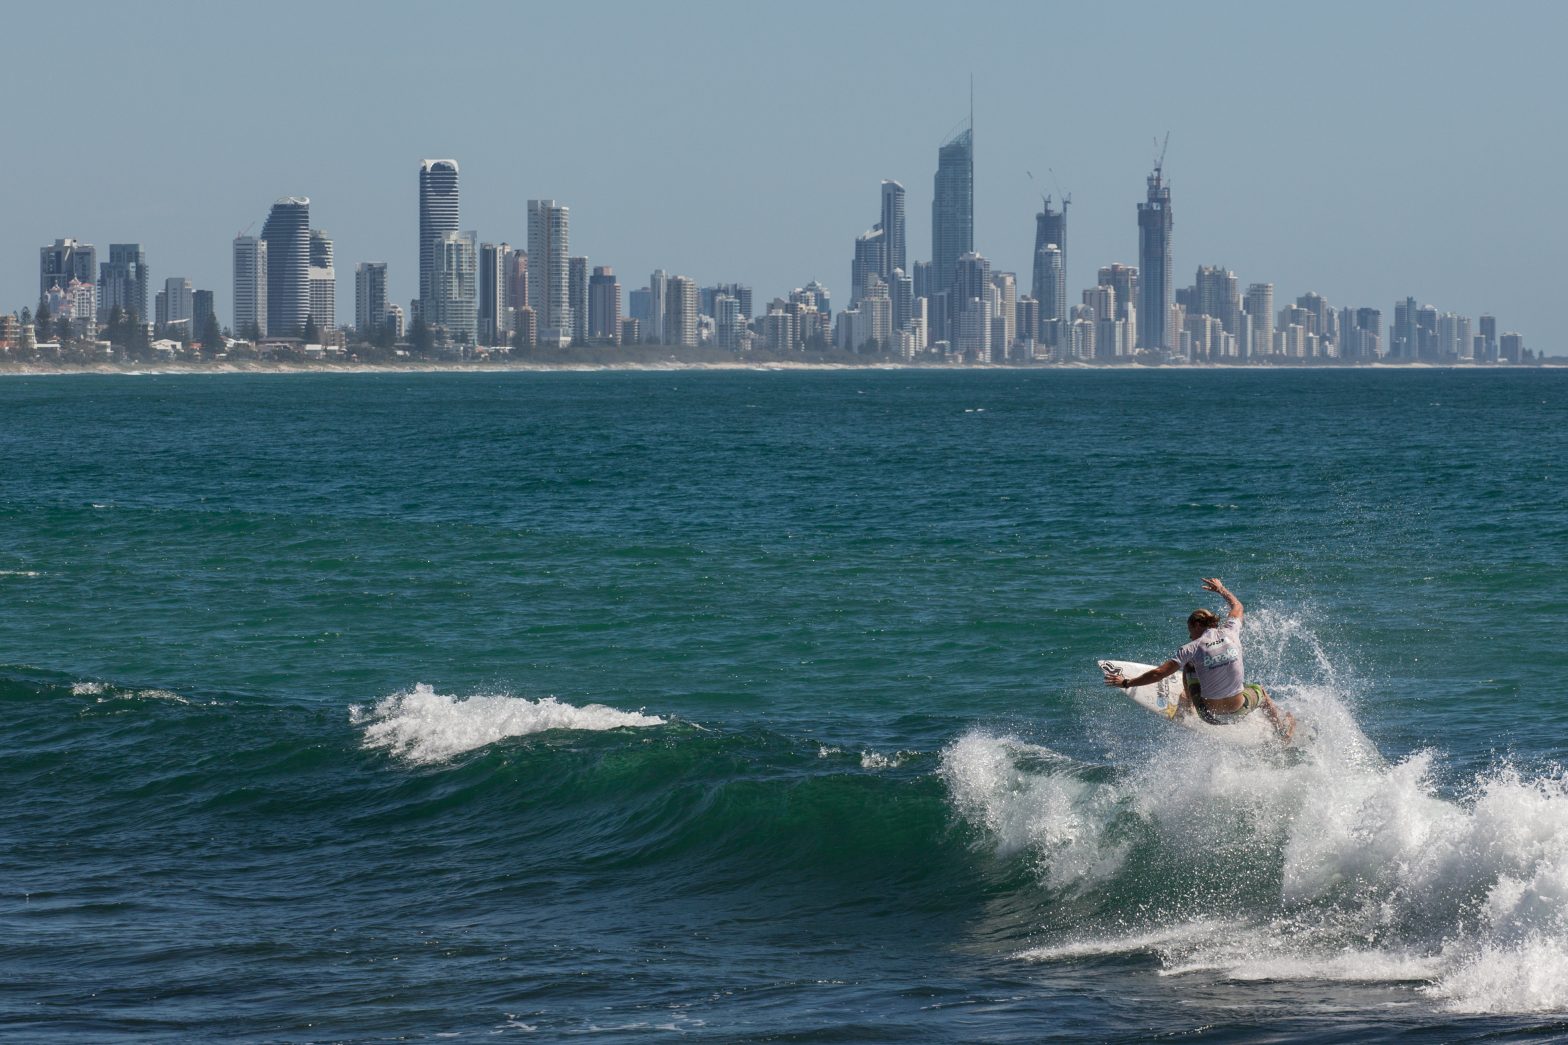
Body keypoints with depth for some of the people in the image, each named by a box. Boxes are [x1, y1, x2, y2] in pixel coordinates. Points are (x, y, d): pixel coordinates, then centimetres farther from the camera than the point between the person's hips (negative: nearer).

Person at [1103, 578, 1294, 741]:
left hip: (1210, 714, -1)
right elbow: (1237, 607, 18)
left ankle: (1185, 707, 41)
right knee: (1259, 691, 37)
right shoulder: (1230, 632, -6)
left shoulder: (1191, 649, -12)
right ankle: (1283, 730, 53)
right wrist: (1221, 590, 36)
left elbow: (1158, 673, -12)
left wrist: (1126, 683, -1)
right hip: (1239, 711, 1)